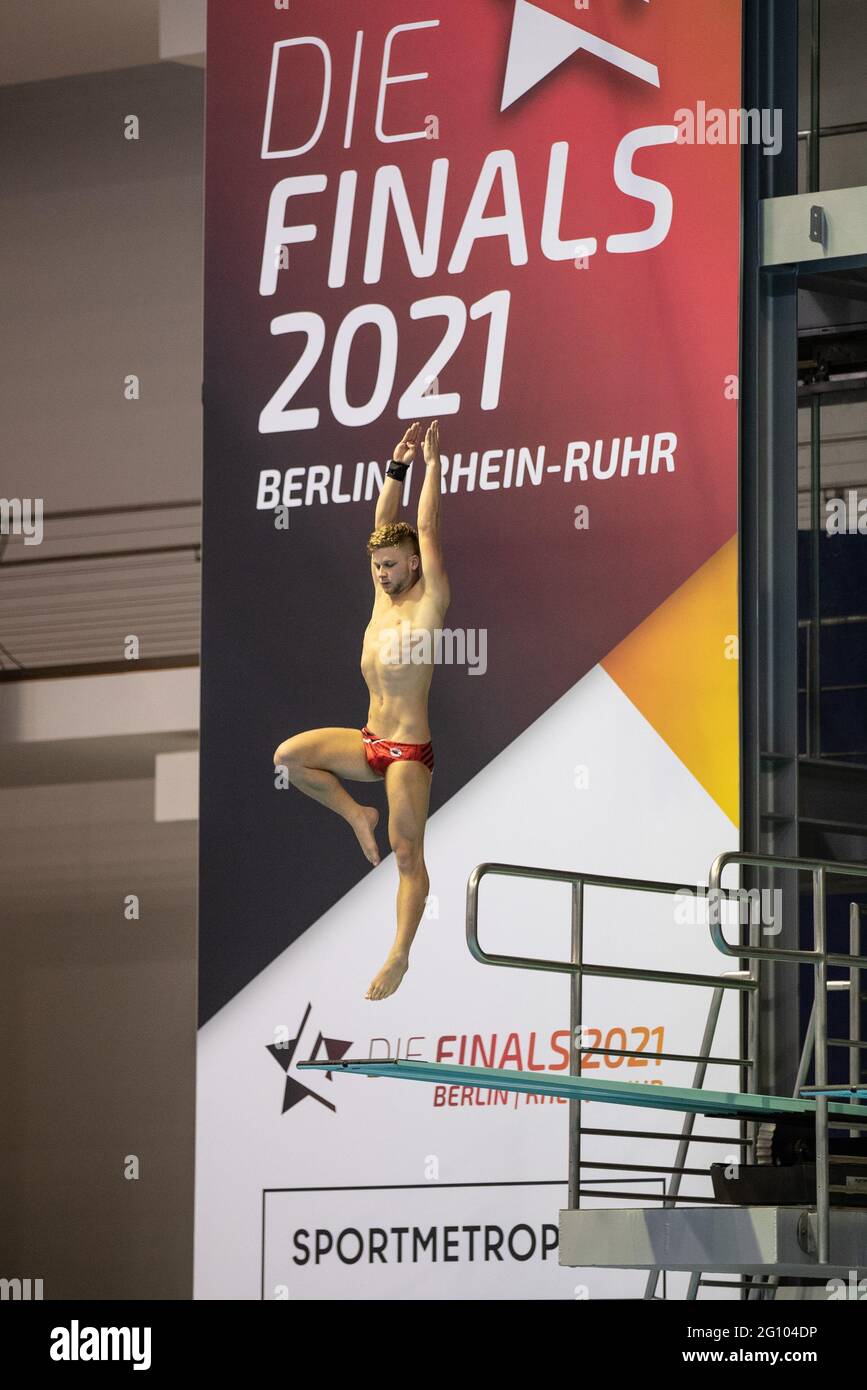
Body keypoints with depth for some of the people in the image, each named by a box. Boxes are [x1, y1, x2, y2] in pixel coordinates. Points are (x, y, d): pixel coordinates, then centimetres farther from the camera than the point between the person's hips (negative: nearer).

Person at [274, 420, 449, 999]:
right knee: (289, 755, -11)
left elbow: (426, 532, -10)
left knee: (408, 856, -5)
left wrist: (433, 463, -6)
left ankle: (400, 955, -1)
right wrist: (398, 467, 9)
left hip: (409, 752, -7)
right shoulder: (384, 597, 11)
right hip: (370, 743, 7)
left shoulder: (428, 604, -7)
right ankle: (356, 814, 5)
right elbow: (385, 527, 12)